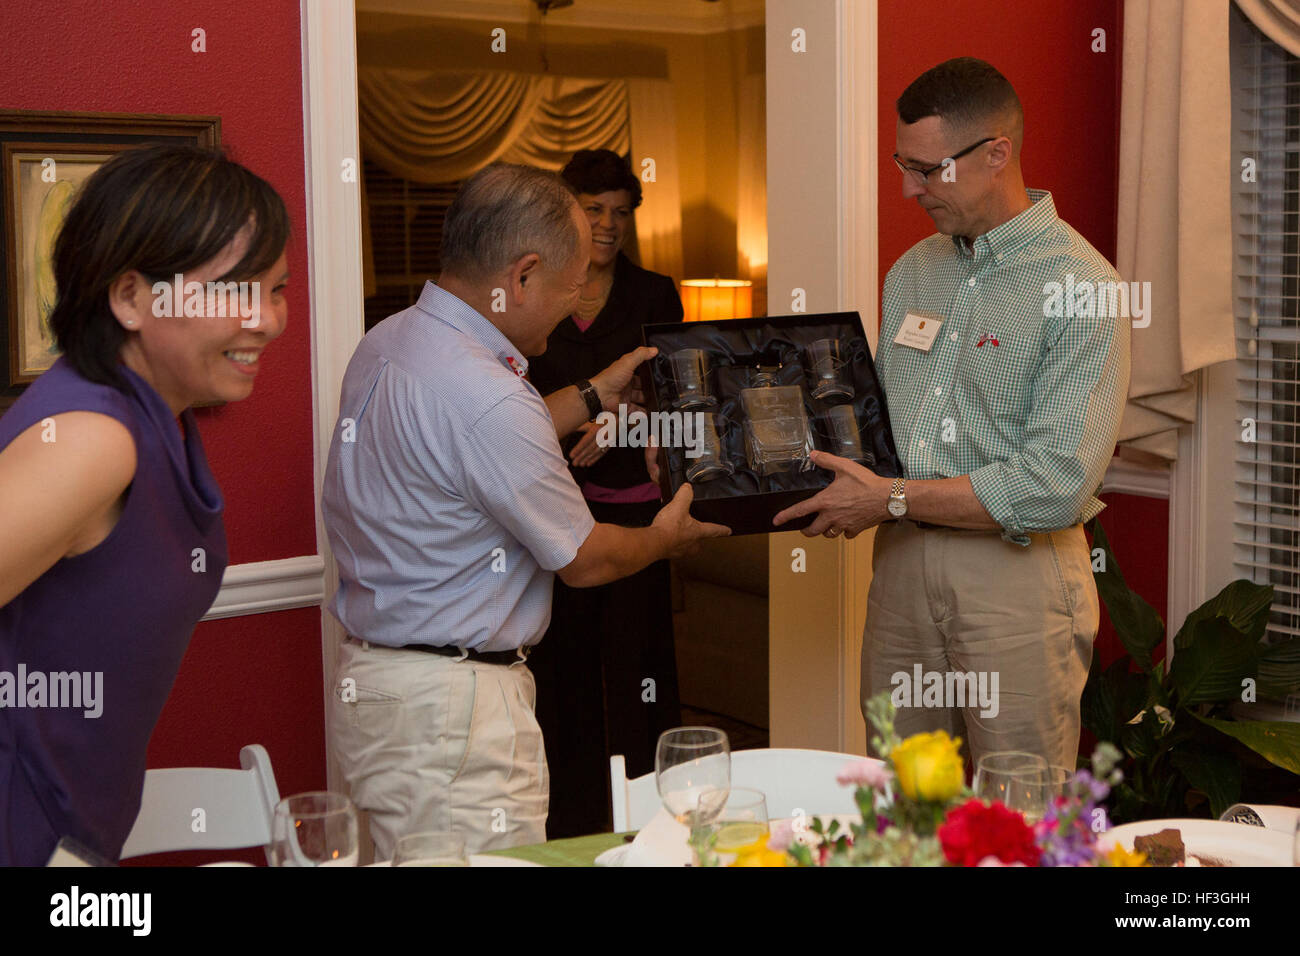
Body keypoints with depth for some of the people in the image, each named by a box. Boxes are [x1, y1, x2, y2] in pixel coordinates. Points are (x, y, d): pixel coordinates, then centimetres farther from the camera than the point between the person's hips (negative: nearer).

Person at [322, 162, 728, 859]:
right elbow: (584, 560, -11)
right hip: (448, 708, -10)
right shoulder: (486, 396, -24)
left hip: (373, 676, 10)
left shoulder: (385, 344, 6)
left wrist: (594, 396, 30)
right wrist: (664, 537, 9)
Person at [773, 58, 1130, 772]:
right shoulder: (912, 271, 13)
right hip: (901, 560, 6)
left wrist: (892, 499, -16)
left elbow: (1055, 486, -19)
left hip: (1016, 573, -6)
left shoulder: (1082, 287, -12)